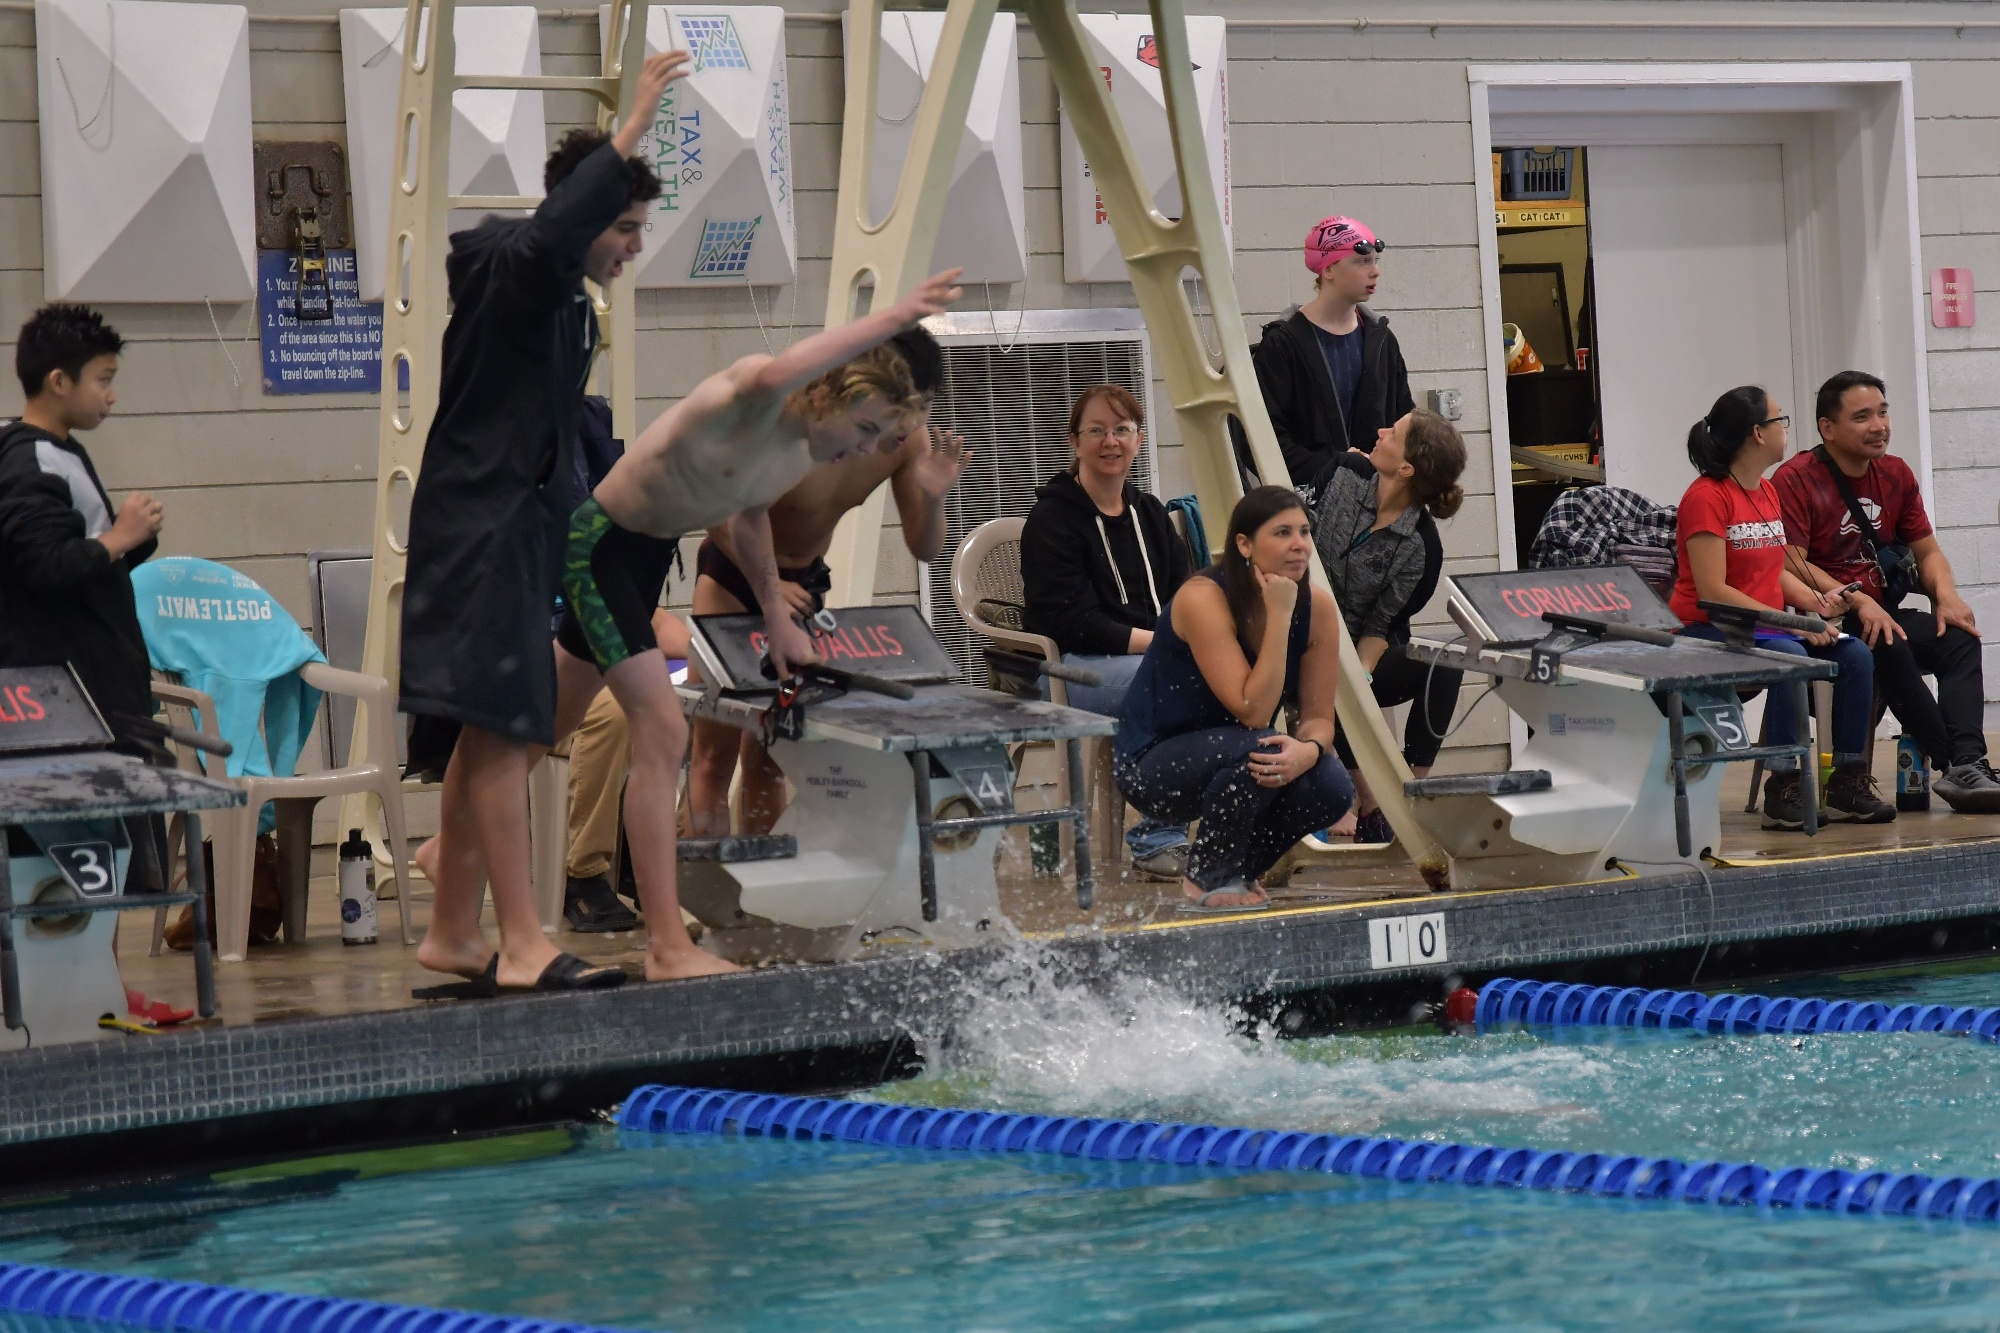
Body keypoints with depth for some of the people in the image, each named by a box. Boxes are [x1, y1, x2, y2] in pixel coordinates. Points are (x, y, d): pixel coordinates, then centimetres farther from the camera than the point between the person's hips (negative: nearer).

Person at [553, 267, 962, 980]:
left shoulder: (803, 459, -1)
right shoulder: (749, 401, -28)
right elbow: (773, 376, -56)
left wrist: (777, 616, 25)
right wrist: (890, 319, -54)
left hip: (649, 554, 10)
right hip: (599, 541, -9)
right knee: (662, 729, -17)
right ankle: (668, 948, -18)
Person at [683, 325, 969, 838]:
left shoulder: (910, 441, -16)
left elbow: (925, 549, -9)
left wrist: (934, 498, -30)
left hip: (804, 581, 5)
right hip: (734, 572, -5)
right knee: (716, 753, -8)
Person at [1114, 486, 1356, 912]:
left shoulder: (1316, 605, -8)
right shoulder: (1203, 599, -25)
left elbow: (1319, 716, -6)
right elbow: (1253, 711, -31)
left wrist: (1308, 750, -30)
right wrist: (1280, 615, -33)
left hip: (1232, 763, 6)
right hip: (1152, 764, -6)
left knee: (1332, 789, -21)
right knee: (1255, 750, -35)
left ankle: (1237, 870, 6)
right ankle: (1205, 881, -12)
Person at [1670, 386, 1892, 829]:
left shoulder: (1768, 493, 14)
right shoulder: (1706, 498, -14)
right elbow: (1713, 591, -20)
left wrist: (1812, 600, -3)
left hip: (1764, 628, 8)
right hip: (1708, 633, -8)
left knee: (1856, 655, -12)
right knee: (1790, 659, -34)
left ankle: (1848, 785, -6)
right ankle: (1783, 789, -27)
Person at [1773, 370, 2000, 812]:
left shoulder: (1896, 475, 12)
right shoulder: (1795, 481, -9)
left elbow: (1926, 550, 16)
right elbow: (1790, 566, -17)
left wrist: (1946, 594, -6)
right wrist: (1857, 602, -26)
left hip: (1881, 612, 6)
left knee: (1959, 639, -21)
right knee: (1889, 648, -35)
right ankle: (1954, 765, -32)